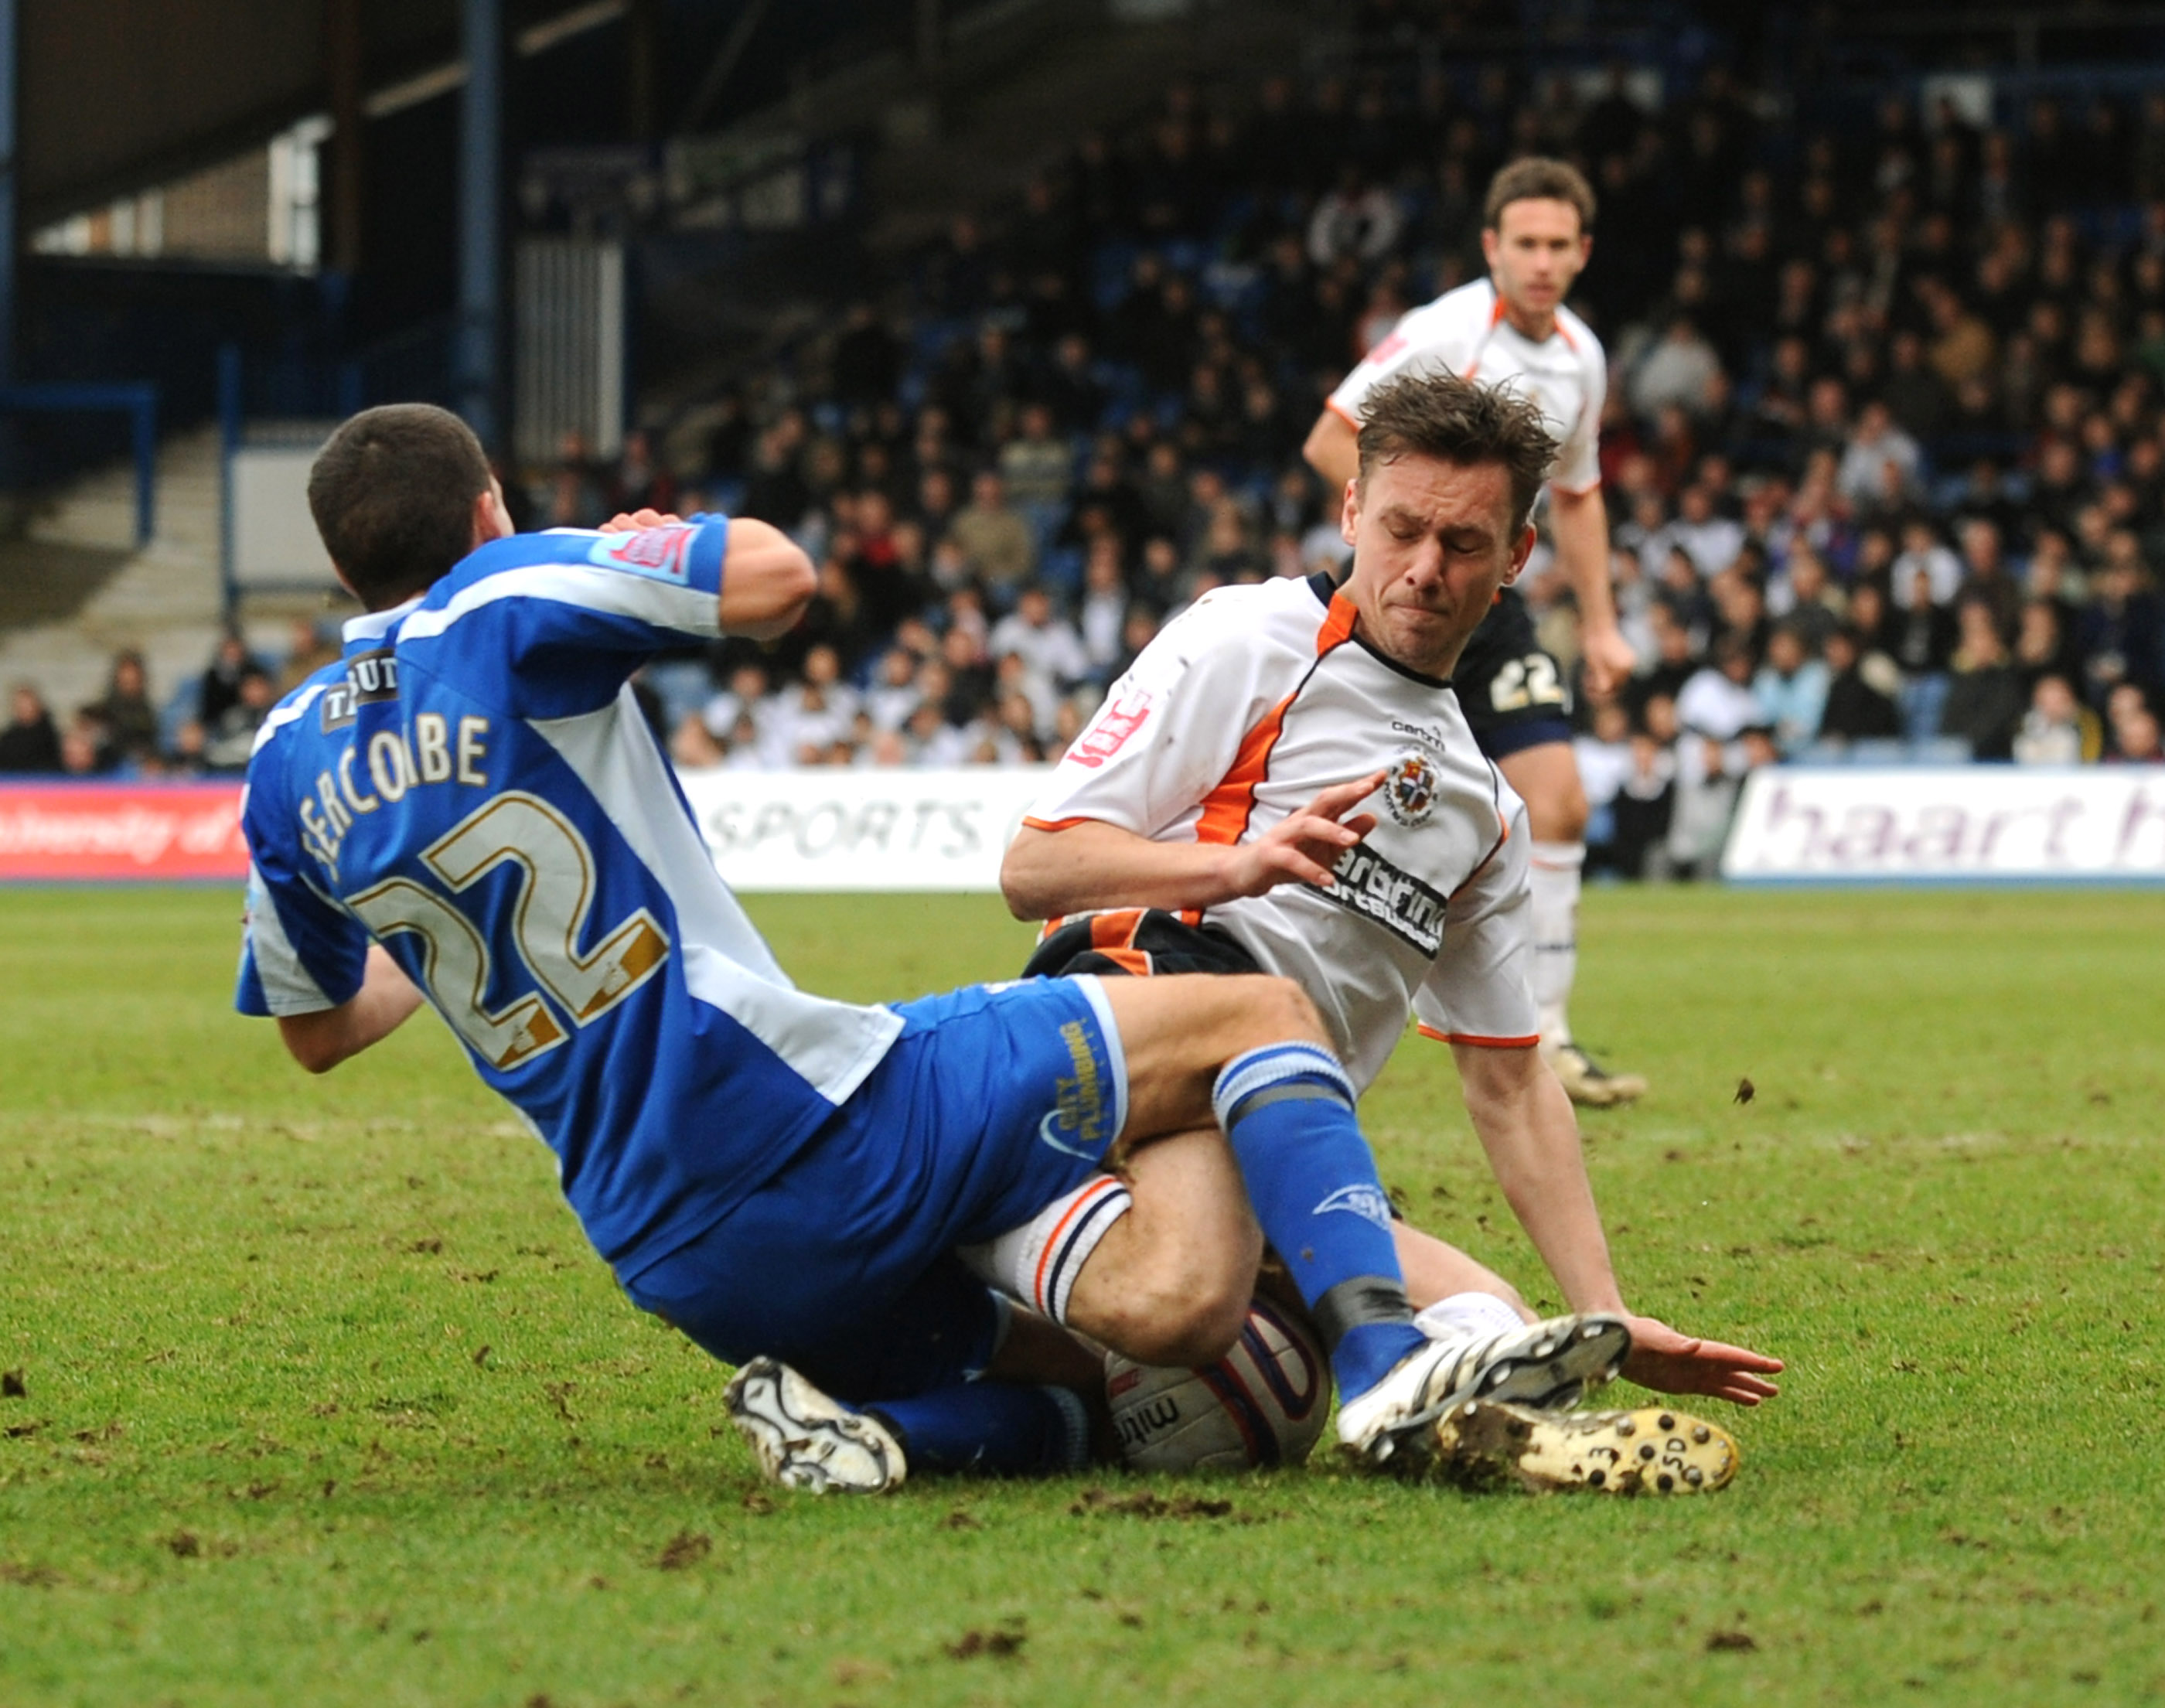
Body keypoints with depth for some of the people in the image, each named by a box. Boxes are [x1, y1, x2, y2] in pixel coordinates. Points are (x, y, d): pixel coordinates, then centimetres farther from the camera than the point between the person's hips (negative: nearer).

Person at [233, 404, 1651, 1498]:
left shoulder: (288, 765, 13)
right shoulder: (502, 605, -5)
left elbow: (315, 1031, 28)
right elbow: (779, 576, -5)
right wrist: (652, 547, 18)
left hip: (672, 1262, 6)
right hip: (811, 1117, -6)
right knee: (1256, 1016, 7)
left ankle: (852, 1419, -11)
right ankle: (1386, 1360, -17)